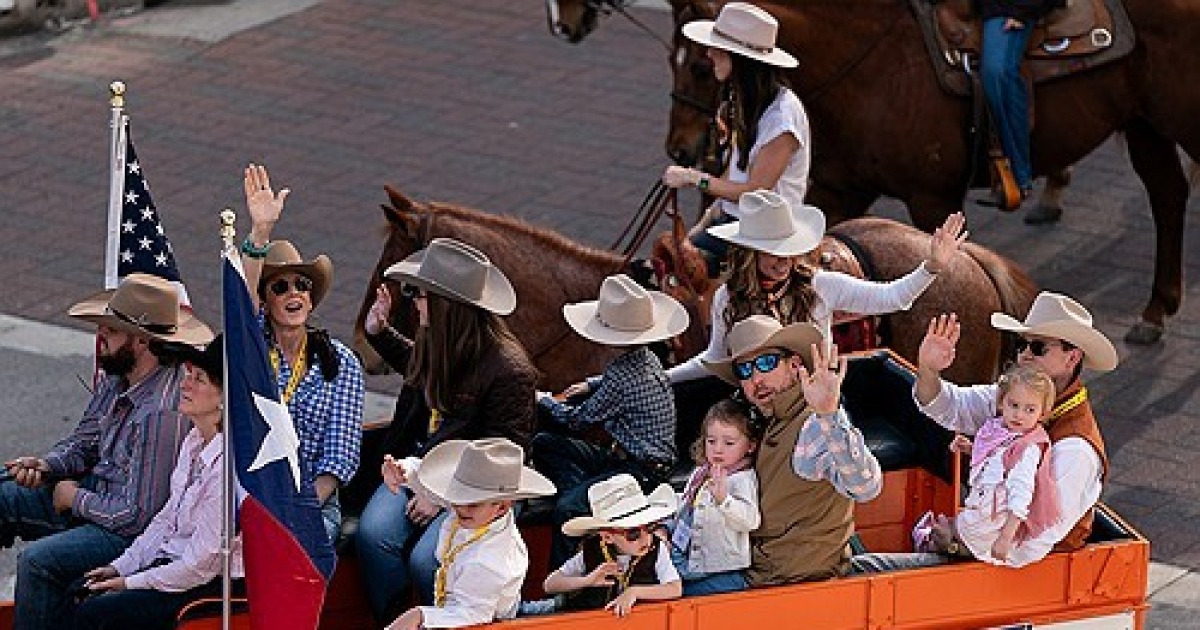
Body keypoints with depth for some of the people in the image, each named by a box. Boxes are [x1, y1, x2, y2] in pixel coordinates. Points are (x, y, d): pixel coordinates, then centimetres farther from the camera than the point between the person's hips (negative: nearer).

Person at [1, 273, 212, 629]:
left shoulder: (161, 413, -31)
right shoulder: (118, 379, -1)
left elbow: (137, 516, -29)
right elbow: (84, 442, 16)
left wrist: (76, 498, -12)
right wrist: (45, 466, -5)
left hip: (136, 532, -10)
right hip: (98, 497, 10)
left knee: (38, 560, -26)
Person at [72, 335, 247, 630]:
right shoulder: (195, 440, 5)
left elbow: (202, 564, -23)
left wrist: (130, 583, -13)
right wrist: (121, 567, 9)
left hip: (214, 584, -9)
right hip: (175, 559, 9)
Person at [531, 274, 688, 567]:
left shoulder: (623, 377, -23)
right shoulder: (647, 358, 6)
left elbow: (578, 418, -9)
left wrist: (544, 400, 9)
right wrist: (590, 385, 27)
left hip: (641, 471, -11)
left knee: (567, 509, -32)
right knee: (544, 443, 9)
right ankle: (581, 493, -8)